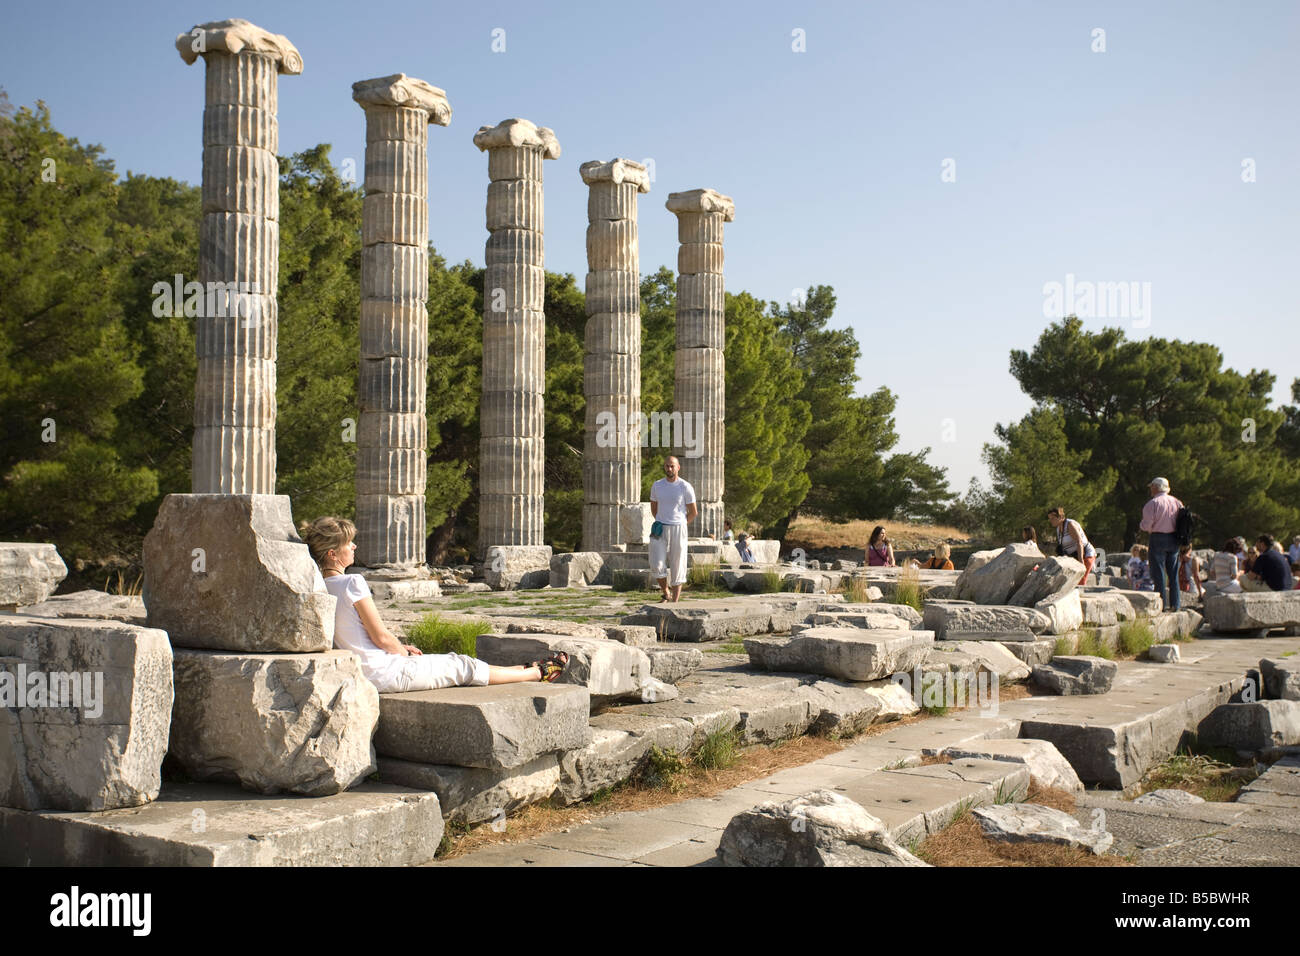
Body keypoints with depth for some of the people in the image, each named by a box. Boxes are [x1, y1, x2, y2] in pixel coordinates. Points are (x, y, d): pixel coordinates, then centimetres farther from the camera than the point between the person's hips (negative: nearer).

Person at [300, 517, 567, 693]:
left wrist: (398, 648, 16)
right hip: (386, 673, -9)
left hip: (361, 674, 9)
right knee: (464, 667, 8)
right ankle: (539, 672, 24)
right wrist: (404, 652, 2)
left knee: (453, 661, 21)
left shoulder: (322, 588, 7)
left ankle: (520, 669, 36)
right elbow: (381, 637, -17)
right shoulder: (353, 583, -21)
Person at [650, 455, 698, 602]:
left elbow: (693, 512, 4)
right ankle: (666, 593, 12)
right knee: (657, 564, -9)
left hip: (678, 530, -2)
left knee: (677, 566, 1)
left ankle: (675, 600, 6)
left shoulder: (685, 487, -4)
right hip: (660, 530, 2)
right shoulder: (657, 485, 6)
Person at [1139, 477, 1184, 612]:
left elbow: (1146, 525, -13)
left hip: (1158, 539, -6)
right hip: (1174, 539, 6)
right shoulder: (1177, 502, 8)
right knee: (1173, 572, 11)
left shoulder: (1152, 504, -10)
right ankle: (1174, 603, 12)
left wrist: (1141, 525, 7)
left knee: (1158, 572, -2)